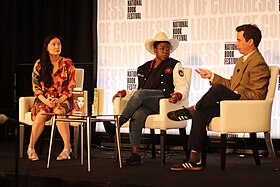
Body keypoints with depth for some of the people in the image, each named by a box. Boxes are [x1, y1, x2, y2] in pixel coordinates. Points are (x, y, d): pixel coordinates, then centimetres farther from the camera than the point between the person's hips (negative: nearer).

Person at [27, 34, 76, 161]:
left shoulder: (67, 63, 4)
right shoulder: (39, 64, 5)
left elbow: (71, 85, 1)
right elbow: (35, 86, 3)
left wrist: (60, 100, -13)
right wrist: (45, 101, -14)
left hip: (63, 99, -1)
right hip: (44, 99, 1)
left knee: (59, 111, -35)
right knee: (41, 114, -32)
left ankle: (67, 148, -32)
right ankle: (31, 148, -23)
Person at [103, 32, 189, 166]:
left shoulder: (174, 65, 13)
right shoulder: (144, 68, 25)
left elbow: (183, 87, 4)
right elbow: (138, 90, 28)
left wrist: (177, 95, -19)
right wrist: (124, 93, 10)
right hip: (144, 104, 3)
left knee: (141, 94, -31)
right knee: (137, 114, -32)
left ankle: (118, 124, -29)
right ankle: (135, 154, -35)